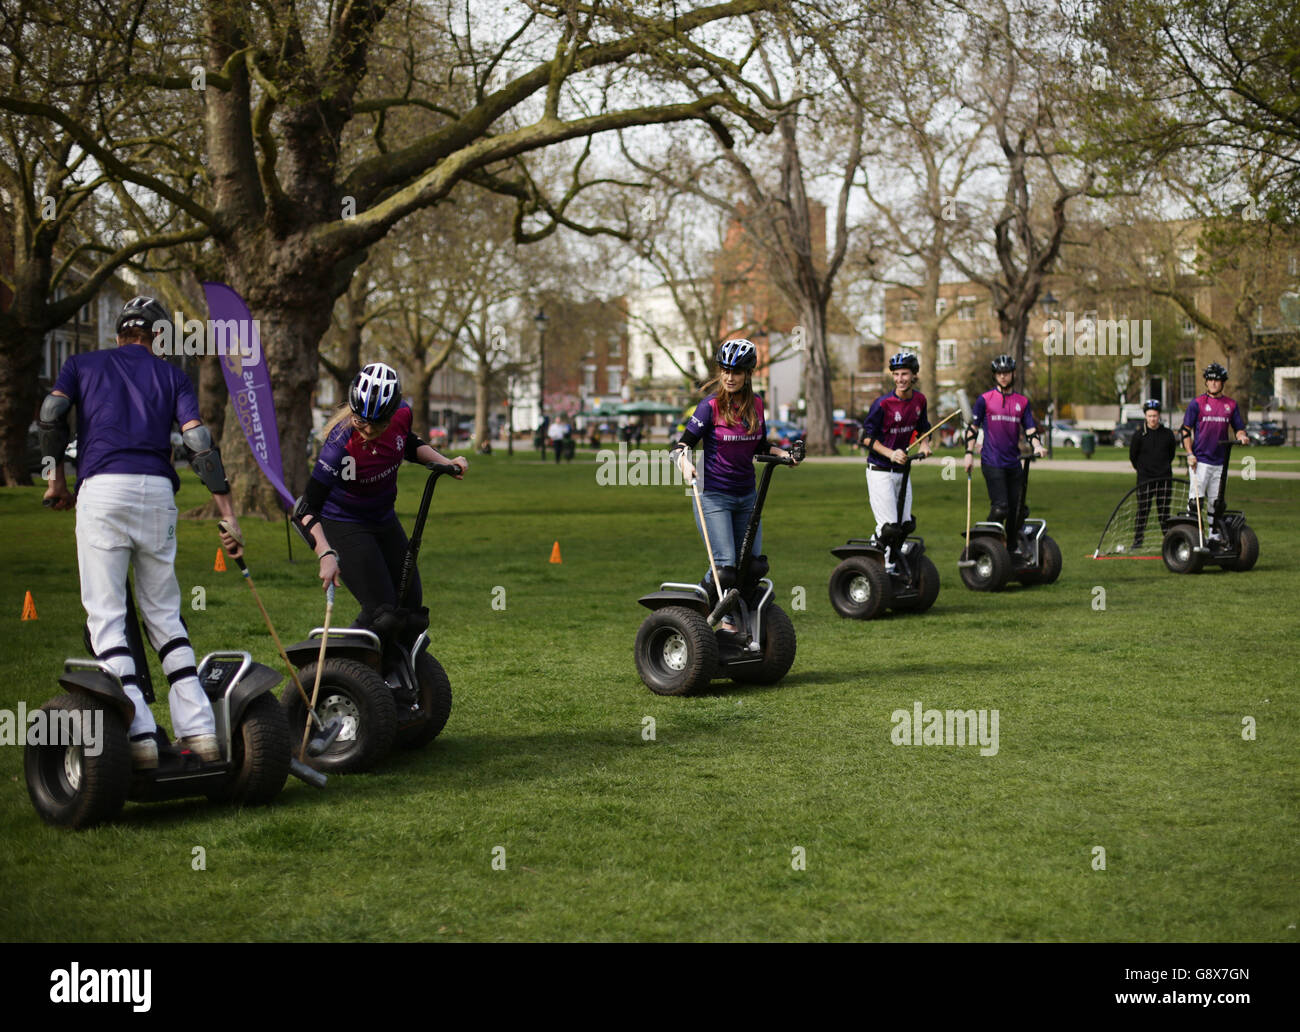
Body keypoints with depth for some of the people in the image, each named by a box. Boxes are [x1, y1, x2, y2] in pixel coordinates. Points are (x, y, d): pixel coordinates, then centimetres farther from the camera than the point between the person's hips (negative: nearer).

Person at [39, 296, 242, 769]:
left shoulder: (81, 364, 19)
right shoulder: (170, 375, 18)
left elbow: (51, 414, 0)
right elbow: (199, 442, 6)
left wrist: (58, 477, 13)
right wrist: (228, 515, 4)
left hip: (102, 486, -2)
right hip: (157, 490, 2)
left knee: (106, 614, -3)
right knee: (163, 613, 11)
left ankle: (138, 735, -15)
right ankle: (198, 728, 2)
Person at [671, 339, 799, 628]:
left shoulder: (755, 404, 5)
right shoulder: (711, 405, -11)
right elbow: (682, 445, -14)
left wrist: (781, 453, 3)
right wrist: (685, 463, -34)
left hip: (746, 496, 6)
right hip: (713, 496, -6)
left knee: (754, 564, 7)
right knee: (725, 568, -15)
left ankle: (729, 616, 26)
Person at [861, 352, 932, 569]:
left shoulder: (919, 400, 3)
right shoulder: (883, 404, -16)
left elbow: (923, 428, 20)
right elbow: (867, 437, -13)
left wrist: (924, 444, 0)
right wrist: (891, 454, -24)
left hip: (902, 470, 6)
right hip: (880, 472, -6)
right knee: (889, 526, -11)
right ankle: (885, 570, -2)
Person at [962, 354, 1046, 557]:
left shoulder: (1022, 402, 13)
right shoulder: (985, 399, 2)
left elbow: (1030, 428, 11)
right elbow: (972, 427, 4)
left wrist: (1037, 446, -8)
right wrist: (969, 452, -4)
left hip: (1014, 463, 5)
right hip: (992, 462, -5)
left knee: (1018, 508, 7)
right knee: (1000, 507, -13)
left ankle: (1013, 547, 22)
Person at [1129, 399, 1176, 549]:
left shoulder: (1168, 434, 3)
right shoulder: (1139, 435, -3)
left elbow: (1172, 453, 16)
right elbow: (1133, 456, 6)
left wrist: (1164, 467, 13)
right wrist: (1142, 469, 9)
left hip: (1165, 478, 2)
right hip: (1145, 478, -2)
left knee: (1164, 510, 5)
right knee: (1143, 510, -2)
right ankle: (1137, 541, 5)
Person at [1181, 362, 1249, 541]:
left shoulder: (1231, 404, 11)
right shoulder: (1197, 403, 1)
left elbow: (1239, 428, 16)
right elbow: (1186, 430, 1)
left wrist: (1242, 437, -8)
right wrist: (1190, 454, -8)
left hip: (1220, 461, 4)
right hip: (1199, 459, -4)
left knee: (1216, 501, 9)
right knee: (1197, 499, -9)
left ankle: (1214, 534, 18)